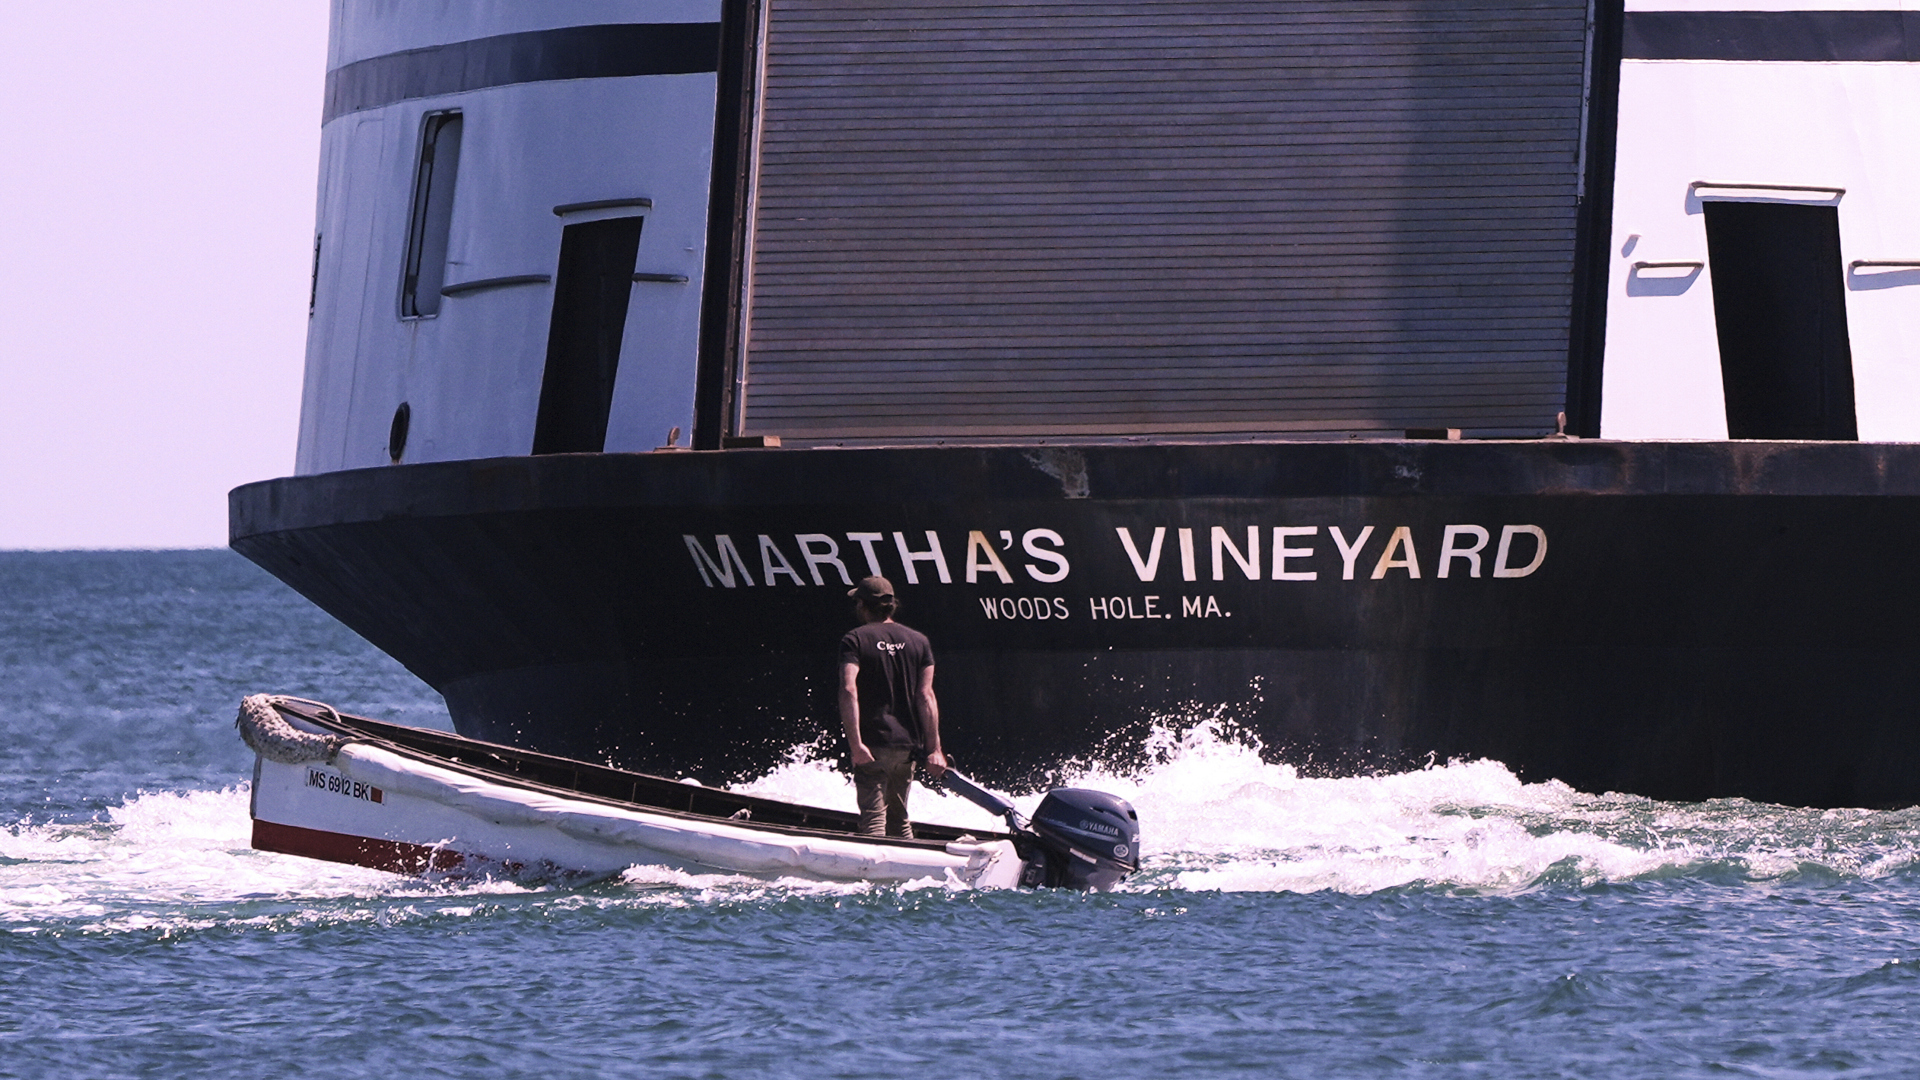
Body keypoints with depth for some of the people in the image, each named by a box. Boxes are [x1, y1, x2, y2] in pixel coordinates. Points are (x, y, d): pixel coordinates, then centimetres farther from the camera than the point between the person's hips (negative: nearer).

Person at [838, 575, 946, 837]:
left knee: (873, 818, -6)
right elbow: (925, 696, 2)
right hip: (907, 744, 4)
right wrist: (933, 749, 0)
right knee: (898, 818, 17)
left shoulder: (855, 640, -4)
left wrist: (855, 744, -22)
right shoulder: (918, 641, 7)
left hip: (873, 744, -4)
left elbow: (849, 690, -18)